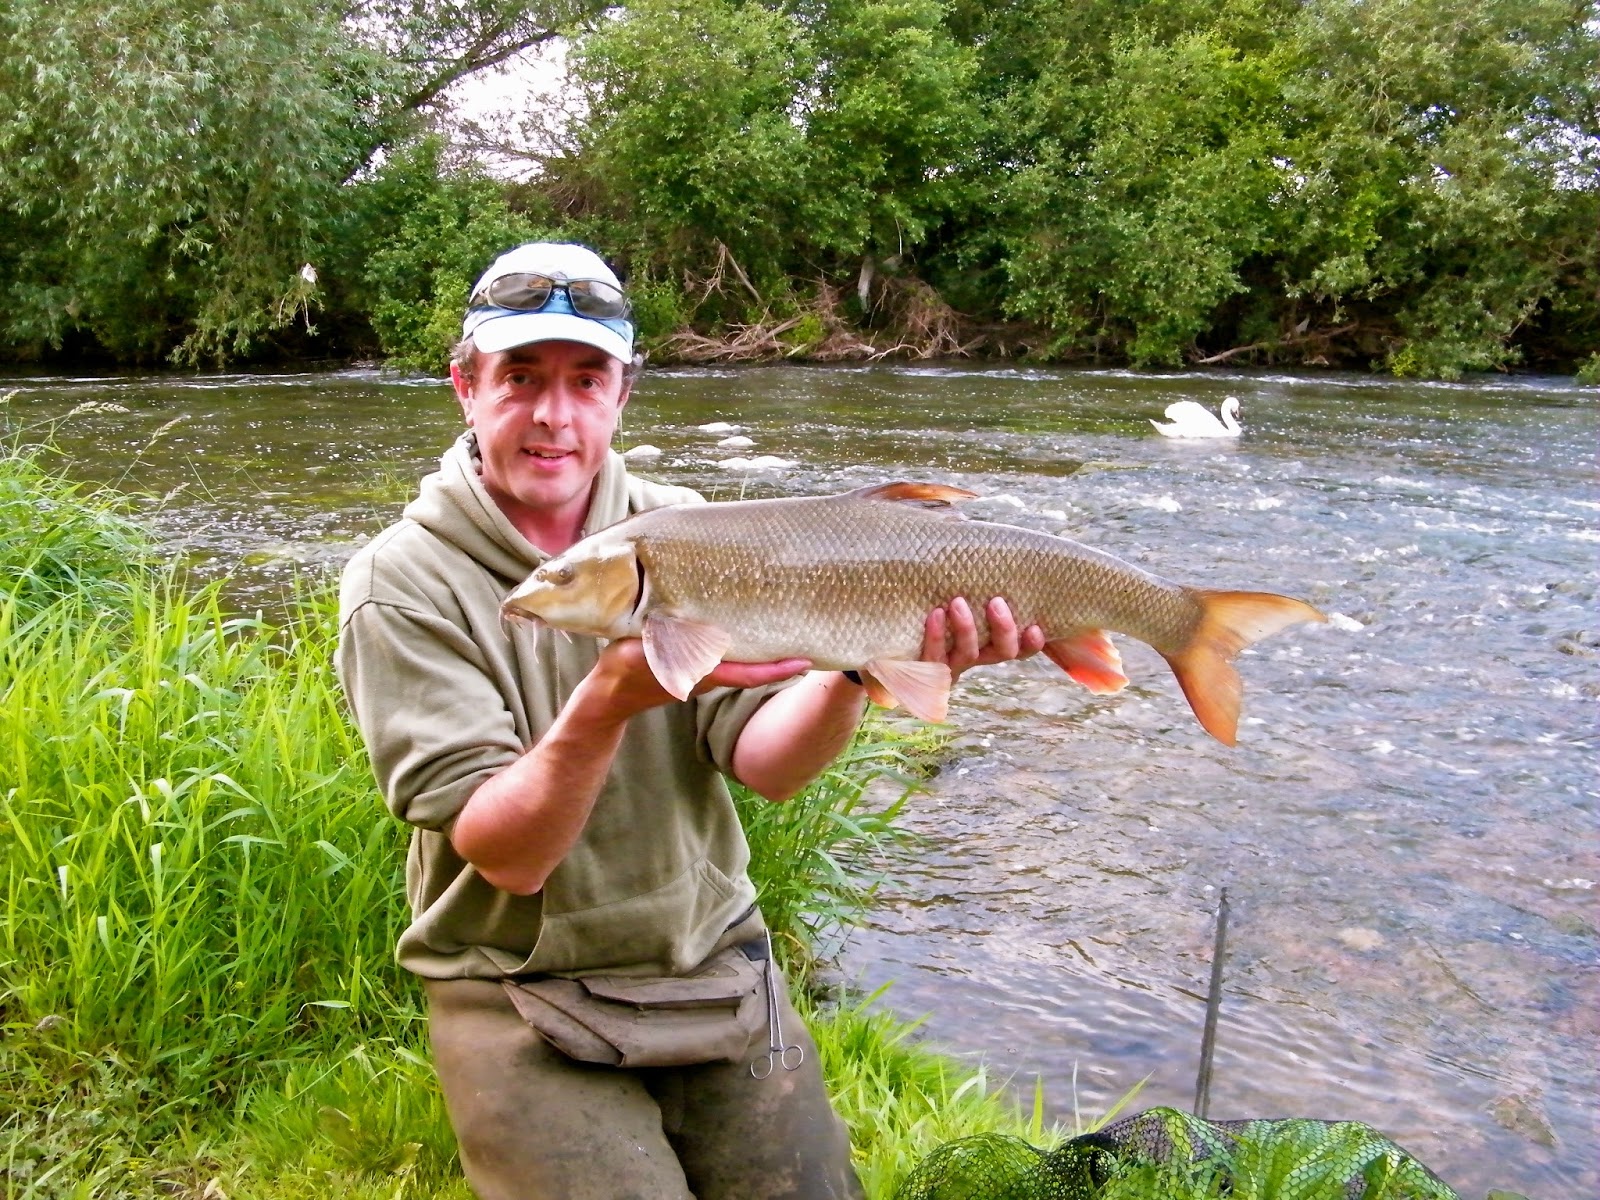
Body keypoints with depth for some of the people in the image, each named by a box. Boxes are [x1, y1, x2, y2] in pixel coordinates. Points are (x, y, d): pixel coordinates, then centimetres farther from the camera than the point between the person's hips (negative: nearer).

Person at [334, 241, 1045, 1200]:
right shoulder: (401, 582, -11)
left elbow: (764, 762, -13)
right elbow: (508, 857, -20)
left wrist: (856, 670, -33)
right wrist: (611, 699, -37)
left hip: (712, 961, 3)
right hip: (517, 992, -3)